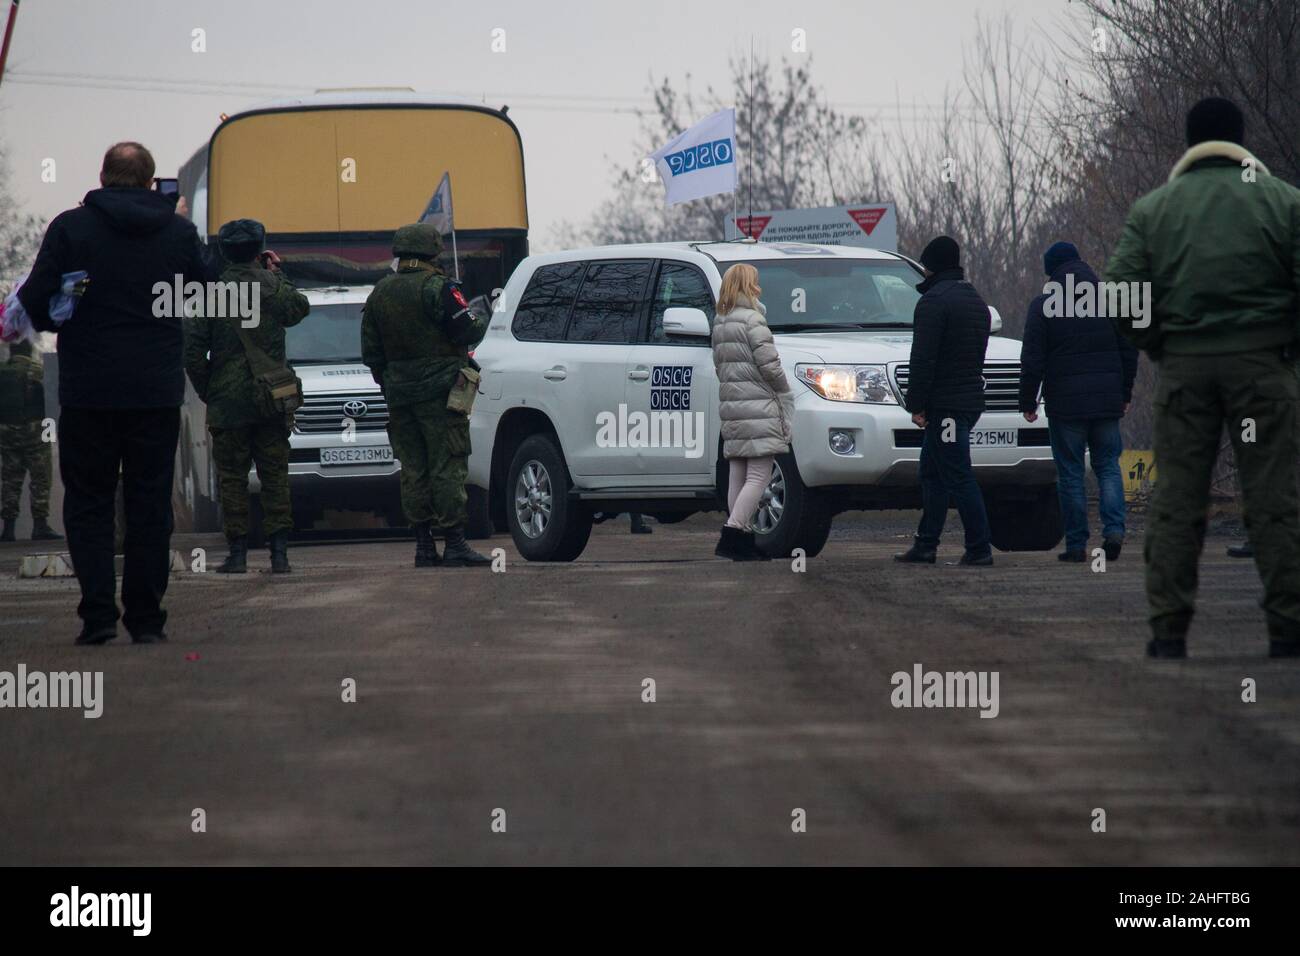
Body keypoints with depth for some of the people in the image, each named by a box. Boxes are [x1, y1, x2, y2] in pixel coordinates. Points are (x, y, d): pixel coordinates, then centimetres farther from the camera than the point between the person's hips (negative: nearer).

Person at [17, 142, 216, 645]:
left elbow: (35, 303, -7)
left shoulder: (70, 227, -6)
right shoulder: (179, 231, 1)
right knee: (150, 503, 9)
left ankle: (98, 611, -6)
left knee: (87, 503, 6)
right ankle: (146, 617, 7)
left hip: (87, 390, -2)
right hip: (158, 390, 2)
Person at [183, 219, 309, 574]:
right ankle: (279, 552, 1)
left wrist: (206, 390, 4)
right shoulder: (274, 288, -1)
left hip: (227, 402, -1)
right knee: (275, 477, 6)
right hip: (272, 403, 1)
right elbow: (300, 309, 22)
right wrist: (278, 274, 26)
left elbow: (192, 349, -7)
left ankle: (238, 552, 1)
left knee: (232, 478, 4)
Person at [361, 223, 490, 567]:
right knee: (448, 468, -6)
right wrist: (483, 322, 9)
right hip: (439, 392, -6)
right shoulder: (437, 288, -10)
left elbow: (370, 353, 14)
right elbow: (467, 332, -13)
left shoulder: (379, 293, 11)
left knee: (413, 470, 8)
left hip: (399, 394, 6)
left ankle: (423, 546, 7)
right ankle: (455, 545, -10)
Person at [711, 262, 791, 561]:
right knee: (758, 477, -8)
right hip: (758, 406, -9)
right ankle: (732, 534, -18)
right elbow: (769, 364, -14)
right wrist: (784, 392, 2)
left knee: (738, 477, 9)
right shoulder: (752, 320, -10)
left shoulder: (720, 323, 16)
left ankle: (743, 541, 9)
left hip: (731, 405, 9)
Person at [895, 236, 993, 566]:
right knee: (932, 474, 16)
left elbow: (923, 359, -18)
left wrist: (916, 405, -15)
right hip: (971, 399, 10)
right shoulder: (976, 301, 19)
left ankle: (979, 548, -11)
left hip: (945, 403, -10)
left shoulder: (934, 301, -12)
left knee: (958, 477, -9)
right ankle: (925, 545, 17)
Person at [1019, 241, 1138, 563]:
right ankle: (1114, 529, -8)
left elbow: (1032, 360, -5)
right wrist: (1125, 394, 20)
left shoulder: (1043, 306, -4)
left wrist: (1028, 402, 3)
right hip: (1107, 401, 3)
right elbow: (1129, 351, 11)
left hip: (1065, 403, -3)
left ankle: (1076, 544, 2)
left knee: (1070, 472, 3)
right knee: (1108, 465, 11)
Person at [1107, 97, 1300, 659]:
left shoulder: (1152, 209, 6)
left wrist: (1156, 348, 11)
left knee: (1176, 502, 5)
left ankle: (1168, 630, 1)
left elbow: (1120, 291, -1)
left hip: (1183, 366, 1)